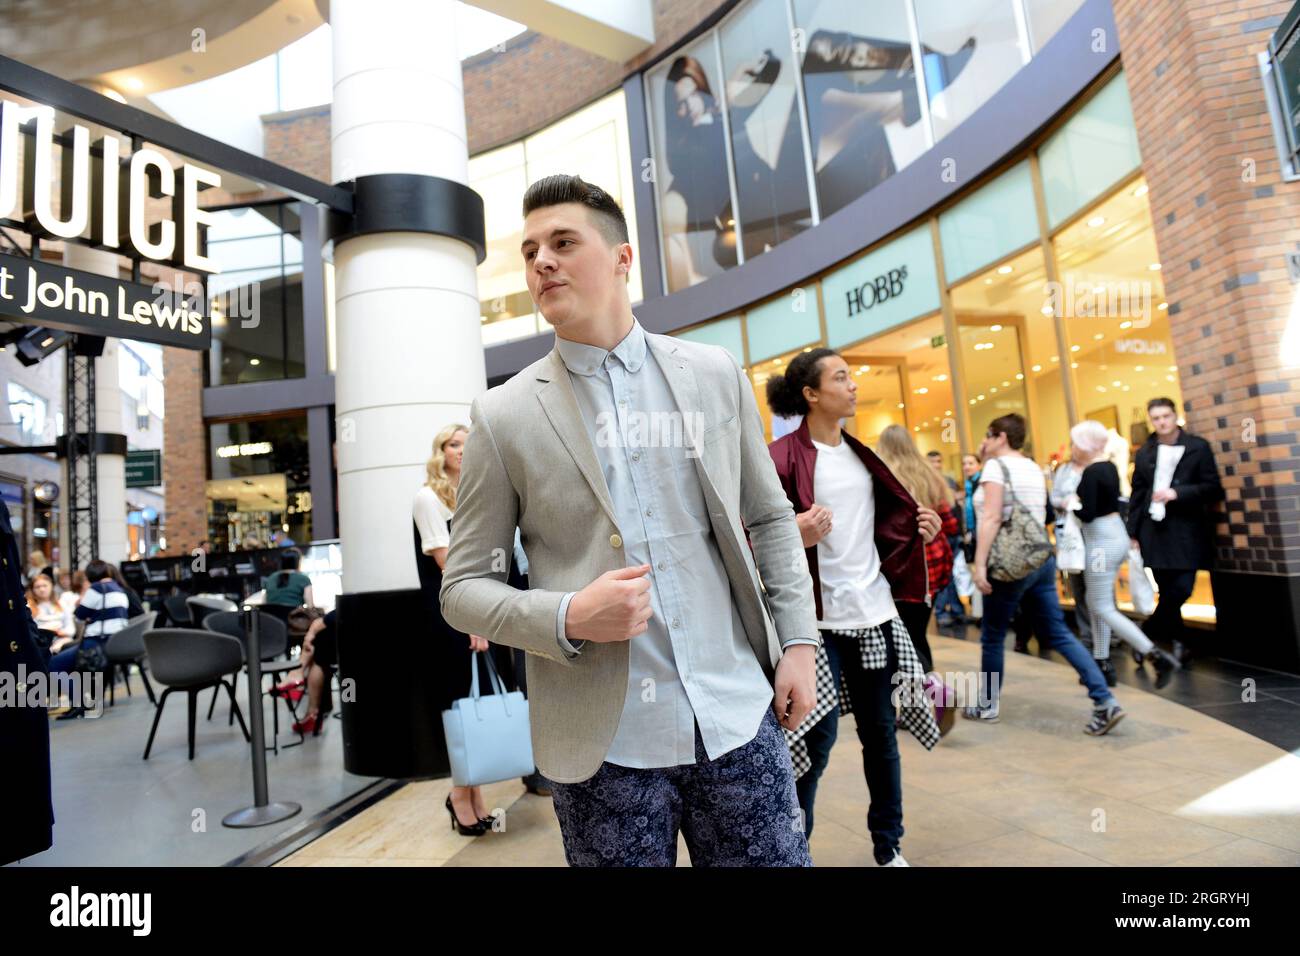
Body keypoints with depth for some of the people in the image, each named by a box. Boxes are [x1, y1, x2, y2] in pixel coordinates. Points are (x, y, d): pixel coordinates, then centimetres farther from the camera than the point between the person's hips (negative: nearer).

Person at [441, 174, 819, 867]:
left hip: (738, 720, 2)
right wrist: (569, 618, -17)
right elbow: (461, 588, 0)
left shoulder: (716, 376, 4)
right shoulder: (504, 416, -2)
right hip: (603, 745, -1)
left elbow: (771, 518, 11)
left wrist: (798, 639, 2)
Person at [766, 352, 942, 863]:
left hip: (874, 611, 7)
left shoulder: (861, 454, 14)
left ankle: (889, 846, 31)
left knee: (880, 730, 14)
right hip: (818, 616, -6)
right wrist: (794, 536, -30)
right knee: (817, 733, -4)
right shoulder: (782, 457, -9)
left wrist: (919, 530, 5)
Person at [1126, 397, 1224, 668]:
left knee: (1181, 589, -8)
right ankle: (1176, 640, 20)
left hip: (1186, 531, -2)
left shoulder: (1198, 447, 1)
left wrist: (1177, 493, -16)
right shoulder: (1144, 454, 8)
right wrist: (1133, 533, 6)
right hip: (1154, 531, 2)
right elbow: (1137, 496, 10)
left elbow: (1213, 488, -2)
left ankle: (1147, 635, 10)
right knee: (1168, 592, 4)